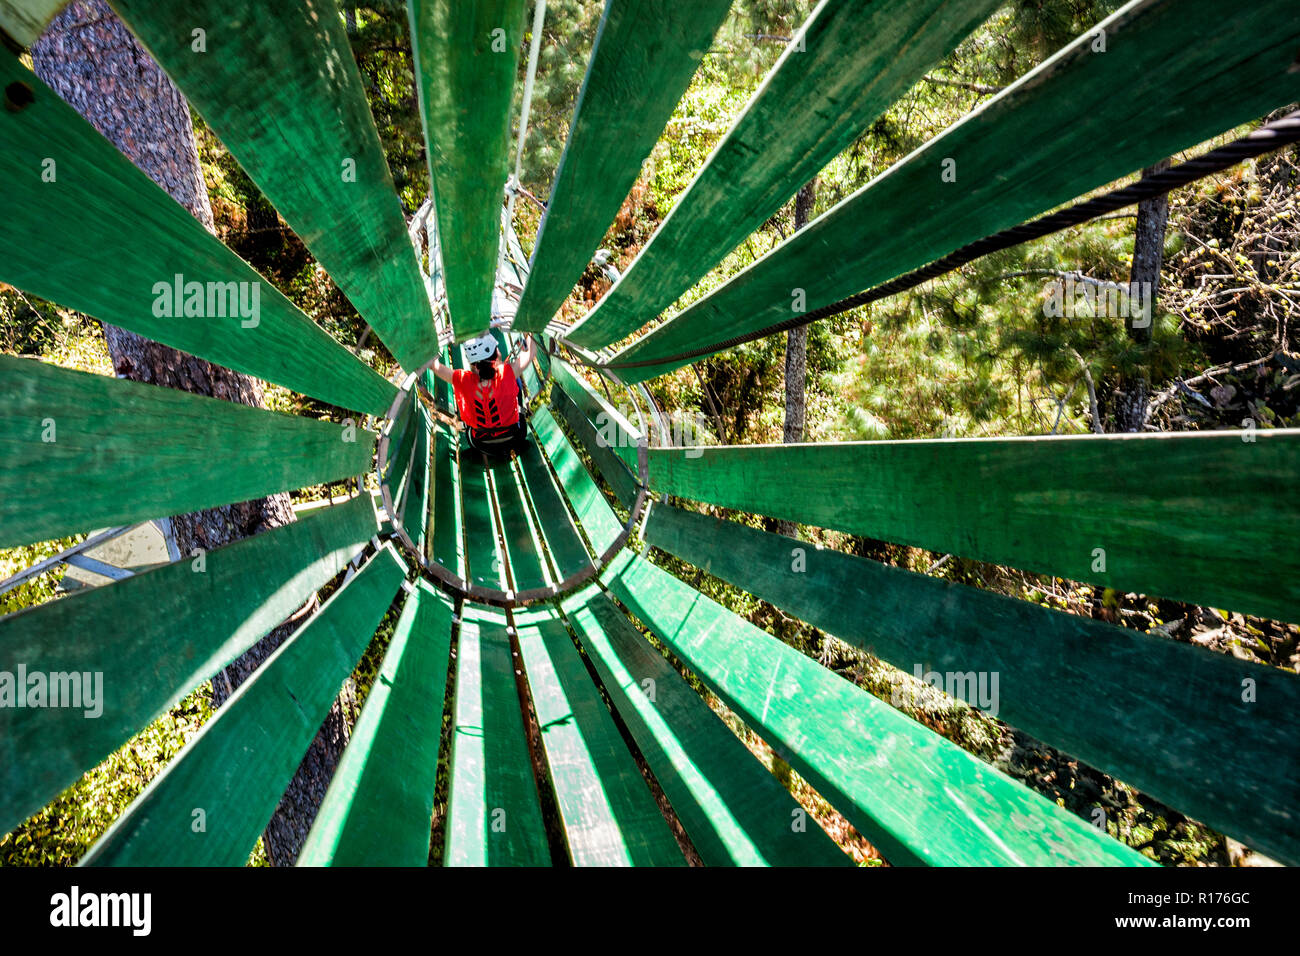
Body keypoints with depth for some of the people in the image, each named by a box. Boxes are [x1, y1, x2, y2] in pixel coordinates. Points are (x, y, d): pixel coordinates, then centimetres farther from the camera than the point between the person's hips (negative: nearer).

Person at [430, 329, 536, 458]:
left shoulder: (462, 380, -26)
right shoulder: (508, 373, -29)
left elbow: (433, 364, -8)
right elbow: (531, 352, -11)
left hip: (480, 444, 1)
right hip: (513, 440, -1)